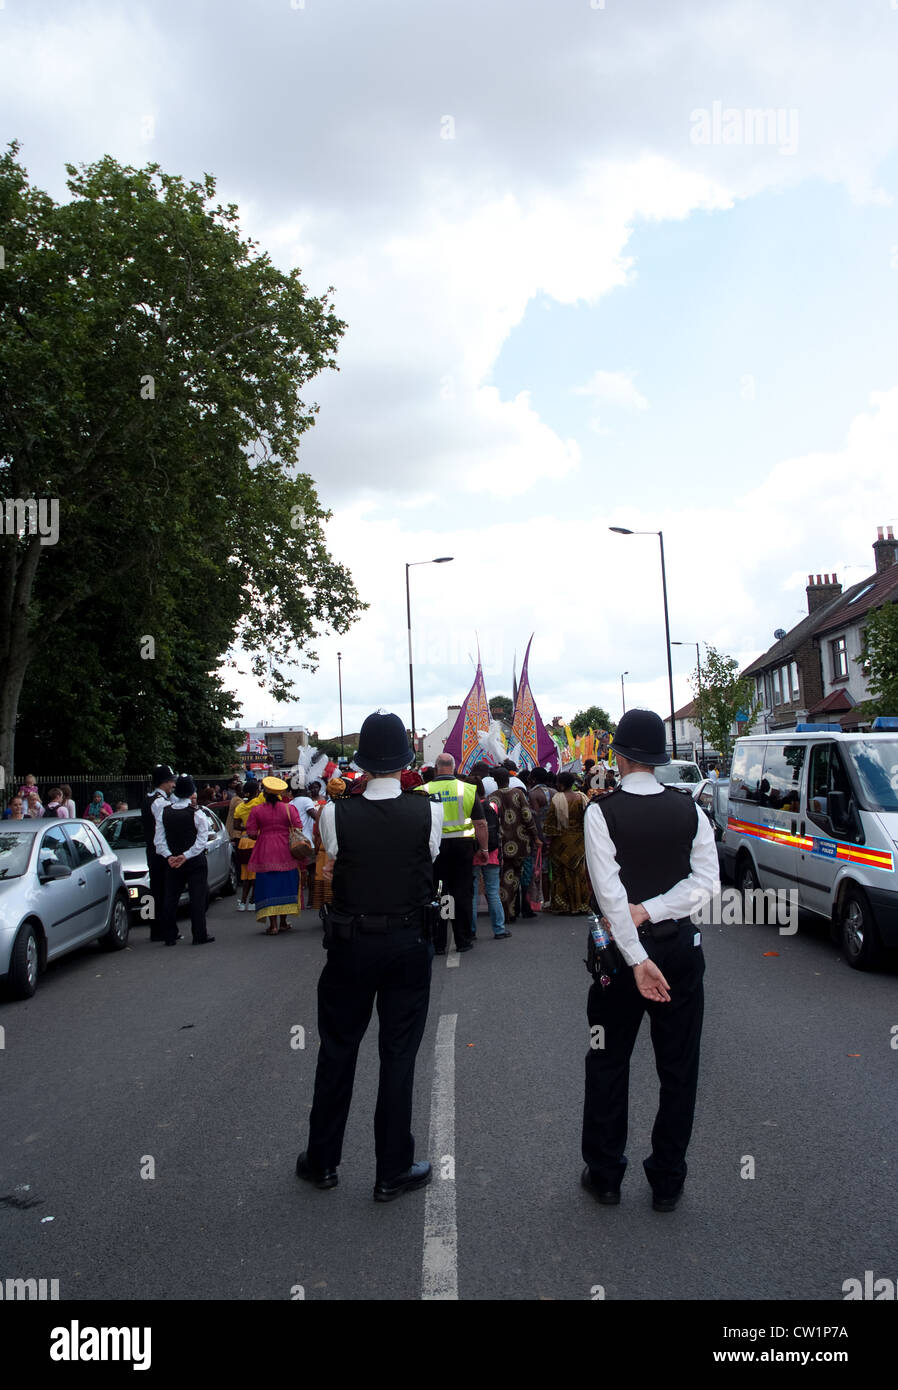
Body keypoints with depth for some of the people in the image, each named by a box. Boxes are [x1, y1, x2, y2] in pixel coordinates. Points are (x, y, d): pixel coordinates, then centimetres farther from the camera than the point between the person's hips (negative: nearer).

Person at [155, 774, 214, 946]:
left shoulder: (164, 812, 1)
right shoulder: (197, 813, -12)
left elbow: (159, 839, -2)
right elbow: (201, 841, -15)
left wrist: (169, 856, -6)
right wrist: (186, 856, -12)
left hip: (172, 863, 4)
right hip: (195, 862, -4)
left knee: (171, 898, 11)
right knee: (197, 898, 2)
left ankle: (169, 936, 15)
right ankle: (199, 936, 3)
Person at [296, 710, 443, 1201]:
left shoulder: (335, 815, -14)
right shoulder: (430, 812, -13)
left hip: (350, 944, 0)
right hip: (409, 945, 0)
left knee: (337, 1051, 16)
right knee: (398, 1055, 11)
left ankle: (322, 1161, 32)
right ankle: (393, 1171, 22)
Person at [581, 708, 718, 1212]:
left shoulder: (602, 812, -13)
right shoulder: (689, 808, -4)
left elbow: (610, 892, -19)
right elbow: (707, 881, -10)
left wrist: (637, 959, -19)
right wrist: (652, 911, -14)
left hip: (622, 949, -2)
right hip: (681, 949, 2)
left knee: (608, 1066, 14)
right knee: (679, 1069, 14)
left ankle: (605, 1176, 26)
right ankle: (668, 1183, 24)